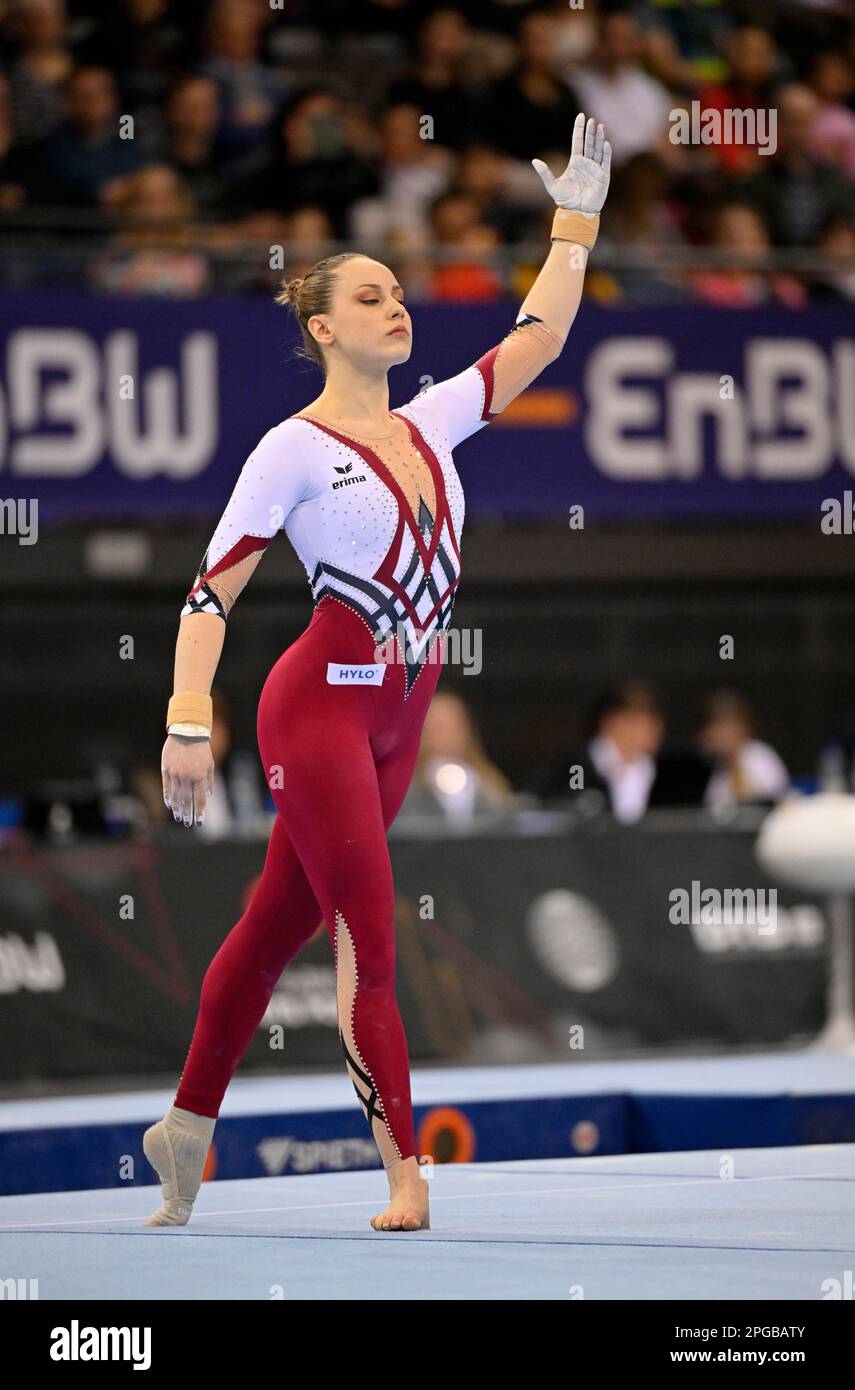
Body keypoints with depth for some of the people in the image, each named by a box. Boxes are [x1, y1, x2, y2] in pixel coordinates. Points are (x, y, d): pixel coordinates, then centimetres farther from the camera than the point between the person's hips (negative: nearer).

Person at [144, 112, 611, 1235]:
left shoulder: (429, 424, 11)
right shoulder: (295, 449, -8)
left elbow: (538, 339, 14)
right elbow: (213, 590, -12)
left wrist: (576, 218, 10)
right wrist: (189, 719, -22)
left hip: (397, 722, 7)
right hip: (321, 709, -7)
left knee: (280, 924, 15)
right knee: (369, 947, -9)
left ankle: (187, 1124, 26)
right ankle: (406, 1176, -9)